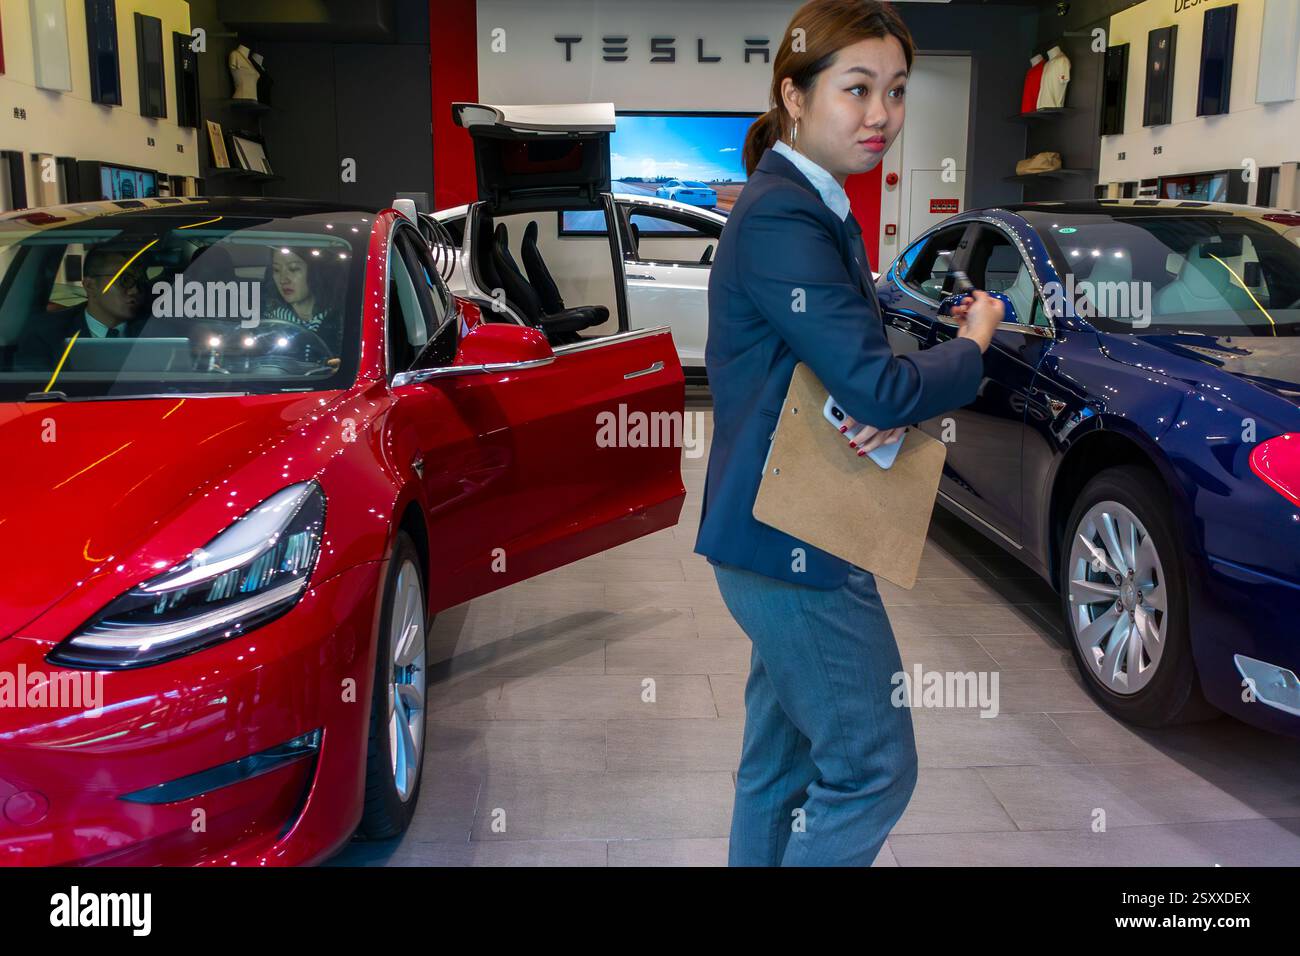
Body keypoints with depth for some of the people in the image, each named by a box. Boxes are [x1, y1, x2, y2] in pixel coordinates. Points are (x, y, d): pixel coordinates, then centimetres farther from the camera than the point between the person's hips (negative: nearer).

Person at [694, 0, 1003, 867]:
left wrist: (892, 408, -12)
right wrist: (974, 345, -6)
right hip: (794, 548, -10)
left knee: (780, 759, 21)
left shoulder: (817, 208, 13)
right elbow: (880, 387, -25)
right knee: (875, 767, 2)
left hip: (781, 539, 10)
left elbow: (856, 363, 11)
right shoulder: (782, 220, -19)